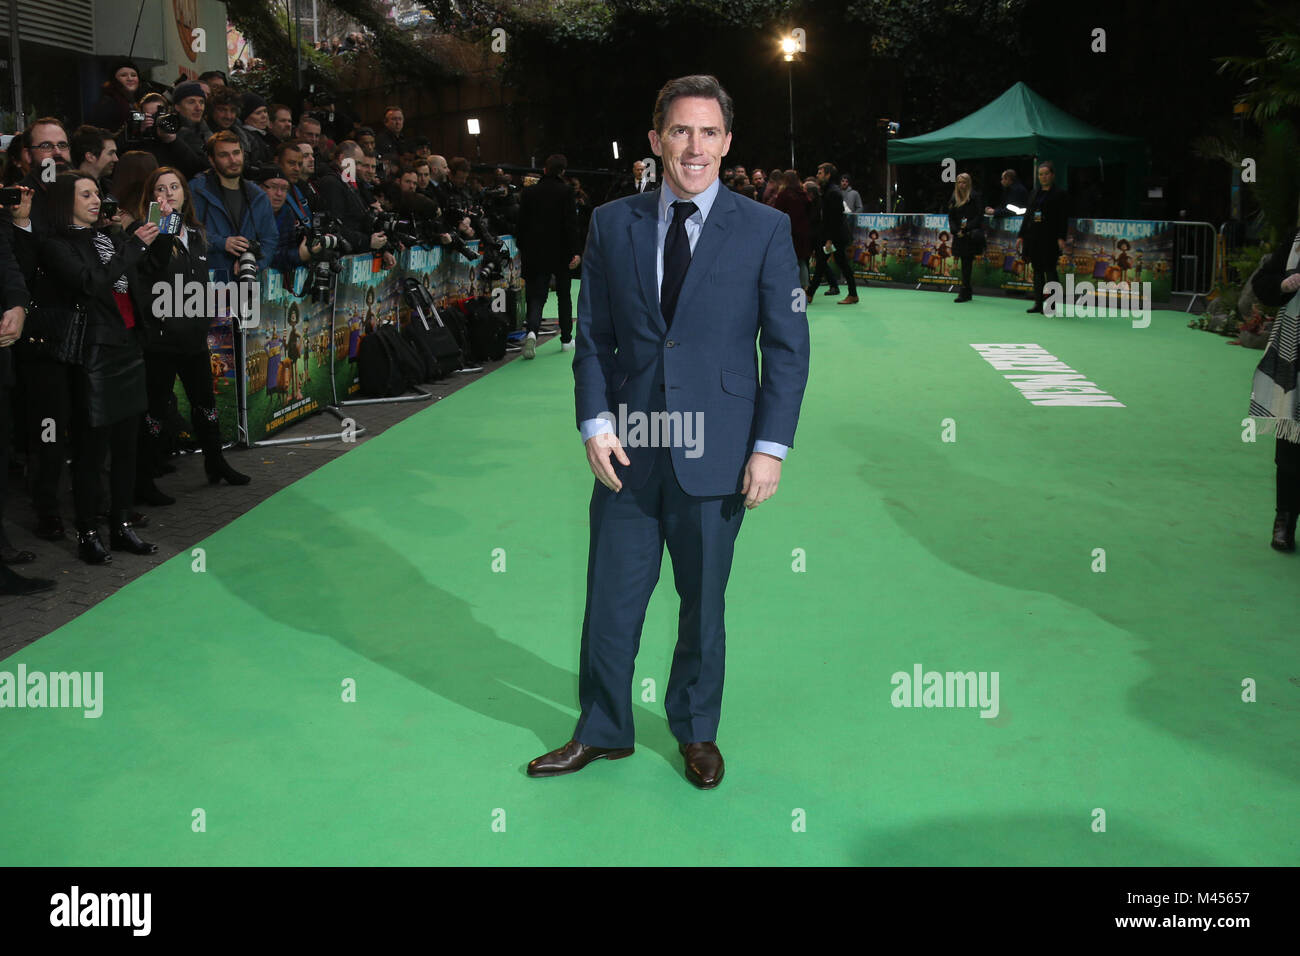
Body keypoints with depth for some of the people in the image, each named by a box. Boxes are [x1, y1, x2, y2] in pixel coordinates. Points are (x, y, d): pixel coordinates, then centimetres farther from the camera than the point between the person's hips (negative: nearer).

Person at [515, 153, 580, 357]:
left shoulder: (529, 192, 2)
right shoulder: (566, 191, -7)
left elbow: (522, 224, 4)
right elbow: (571, 224, -12)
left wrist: (523, 250, 13)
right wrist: (574, 252, -10)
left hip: (535, 253, 2)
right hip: (560, 253, -1)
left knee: (536, 295, 1)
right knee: (564, 295, 14)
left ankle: (532, 331, -25)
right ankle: (566, 339, 21)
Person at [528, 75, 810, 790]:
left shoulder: (764, 229, -2)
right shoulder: (611, 225, 4)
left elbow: (787, 348, -2)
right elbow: (593, 336, 7)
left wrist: (770, 446, -8)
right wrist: (595, 423, -4)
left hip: (714, 459, -1)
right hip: (628, 452, 2)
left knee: (703, 605, 13)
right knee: (610, 602, 9)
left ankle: (697, 731, 33)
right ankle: (602, 731, 29)